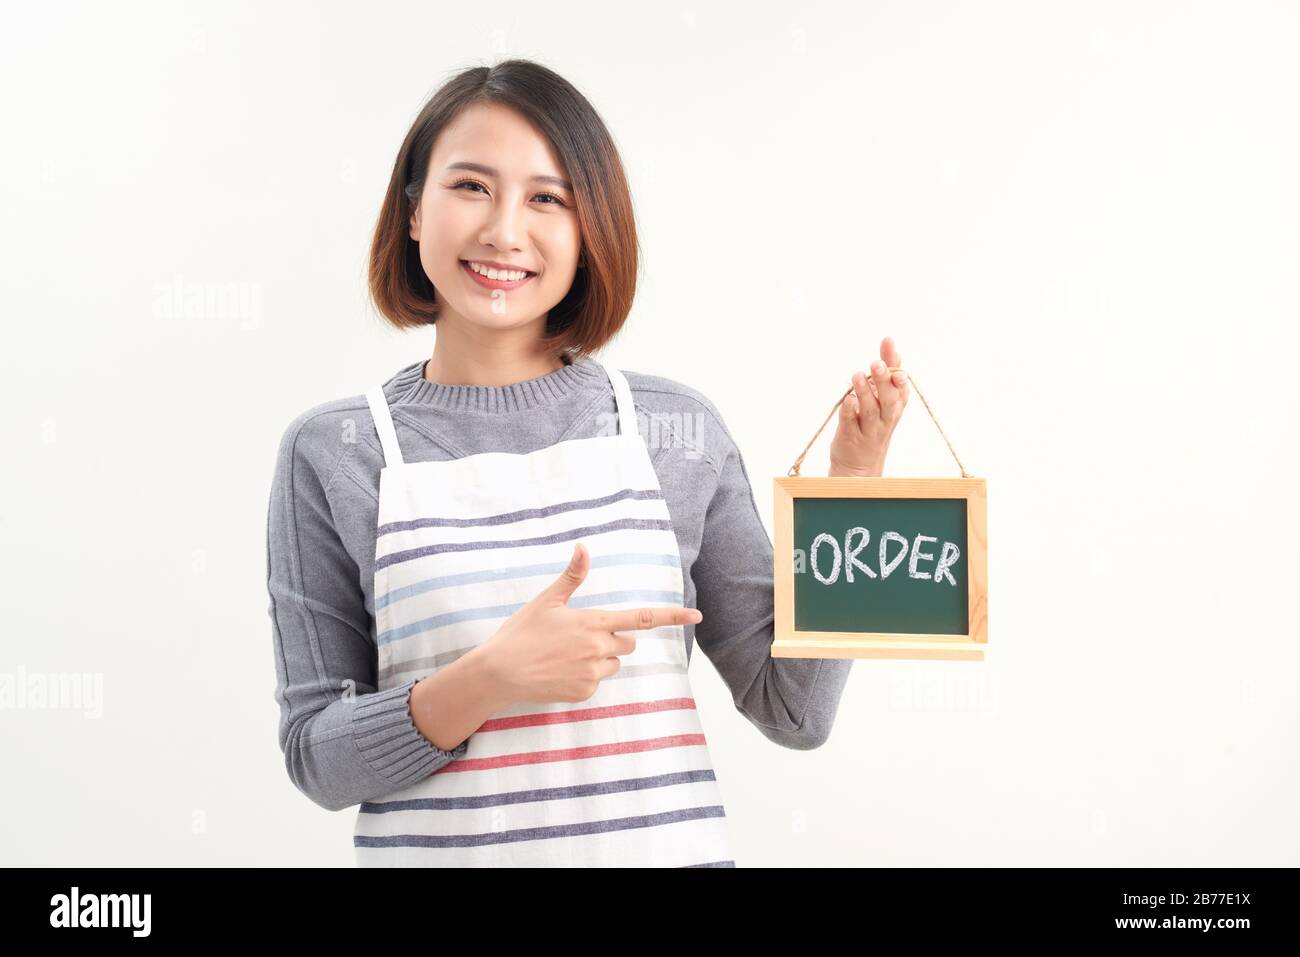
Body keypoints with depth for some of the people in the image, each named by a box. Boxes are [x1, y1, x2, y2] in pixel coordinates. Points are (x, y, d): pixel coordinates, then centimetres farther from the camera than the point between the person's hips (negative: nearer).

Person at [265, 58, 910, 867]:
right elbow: (317, 755, -6)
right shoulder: (332, 455, -5)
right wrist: (486, 680, -21)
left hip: (666, 845, 1)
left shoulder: (679, 430, -3)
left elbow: (792, 713, -1)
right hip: (438, 850, -1)